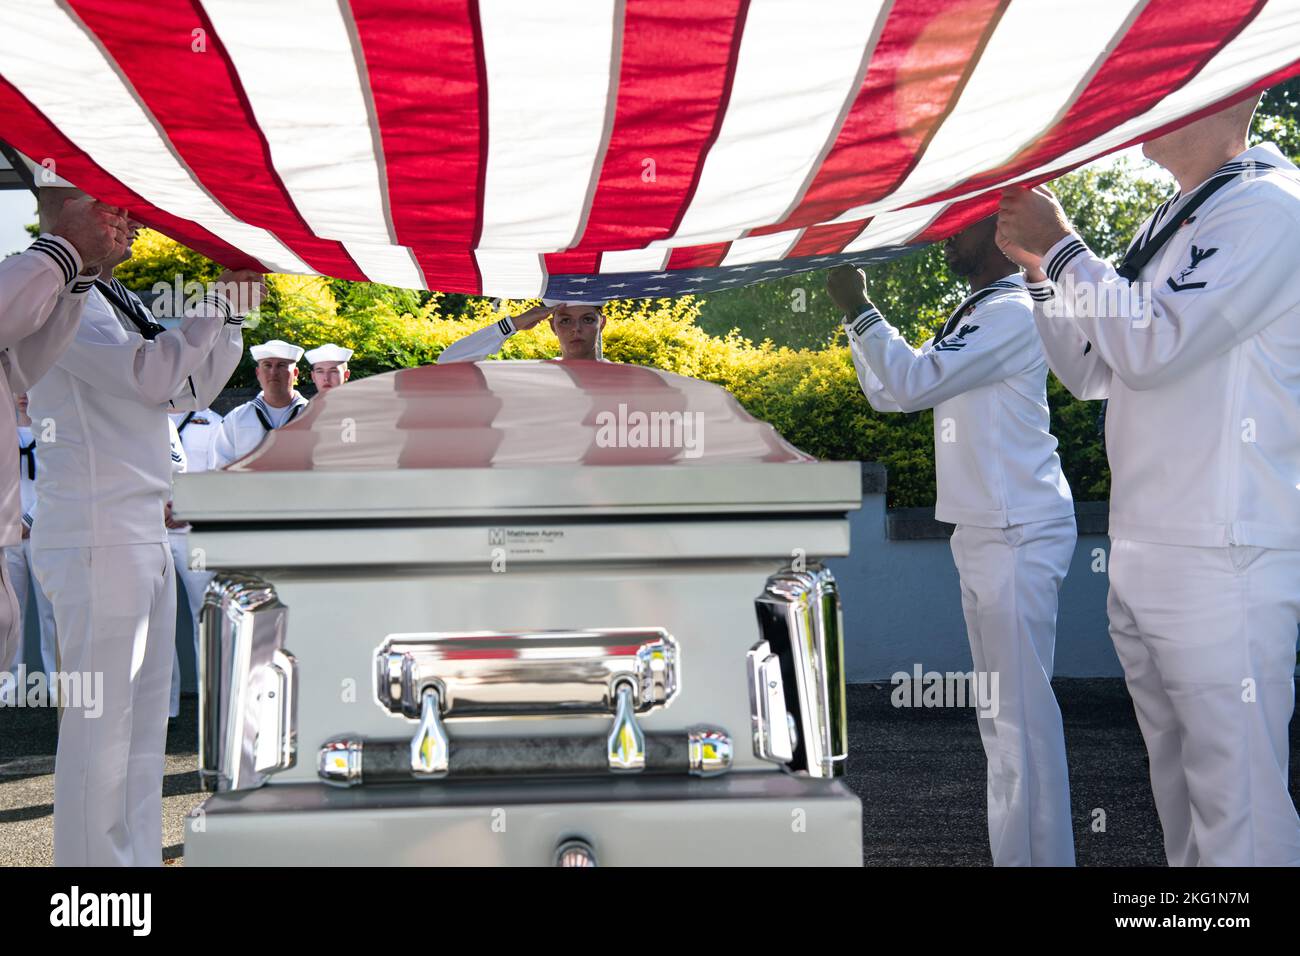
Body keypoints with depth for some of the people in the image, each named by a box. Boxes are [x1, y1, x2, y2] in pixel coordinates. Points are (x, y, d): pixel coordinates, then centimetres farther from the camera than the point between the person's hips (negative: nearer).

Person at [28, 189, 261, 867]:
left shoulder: (115, 300, 18)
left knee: (145, 720, 13)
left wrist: (233, 311, 9)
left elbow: (191, 391, 20)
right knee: (99, 722, -6)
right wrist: (218, 302, -13)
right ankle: (92, 860, 0)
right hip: (96, 538, -10)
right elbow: (151, 375, -21)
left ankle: (139, 856, 21)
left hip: (142, 534, 10)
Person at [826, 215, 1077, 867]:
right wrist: (855, 314, 11)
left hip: (1018, 535, -10)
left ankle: (1038, 856, -5)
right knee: (998, 709, 11)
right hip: (981, 532, 10)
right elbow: (888, 393, 20)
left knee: (1021, 711, -9)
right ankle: (1014, 850, 18)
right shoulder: (968, 319, 19)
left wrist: (859, 309, -14)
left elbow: (913, 382, -21)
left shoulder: (1013, 313, -11)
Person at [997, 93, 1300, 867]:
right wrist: (1041, 268, 9)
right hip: (1142, 559, 9)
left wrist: (1063, 246, -8)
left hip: (1222, 563, -9)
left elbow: (1152, 345, -19)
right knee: (1181, 793, 16)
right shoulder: (1169, 227, 18)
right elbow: (1094, 372, 21)